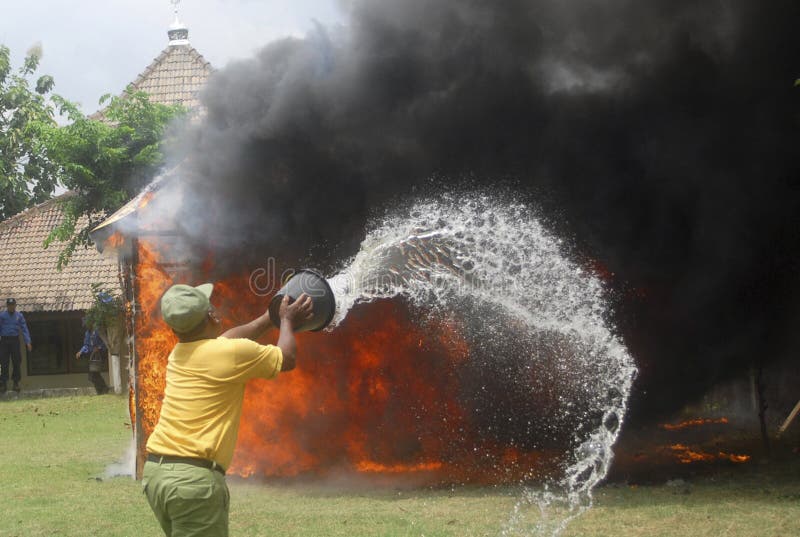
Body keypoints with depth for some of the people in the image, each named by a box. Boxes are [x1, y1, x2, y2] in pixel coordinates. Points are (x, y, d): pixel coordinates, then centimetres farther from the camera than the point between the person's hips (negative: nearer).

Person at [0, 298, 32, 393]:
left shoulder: (19, 316, 6)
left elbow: (24, 329, 3)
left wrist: (28, 342, -6)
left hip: (15, 341, 1)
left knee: (17, 362, 1)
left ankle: (16, 383, 10)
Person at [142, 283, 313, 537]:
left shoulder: (178, 354, 13)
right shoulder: (230, 354, -8)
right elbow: (287, 359, 10)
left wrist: (269, 318, 40)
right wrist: (287, 321, 27)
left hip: (155, 472, 8)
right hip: (194, 477, -8)